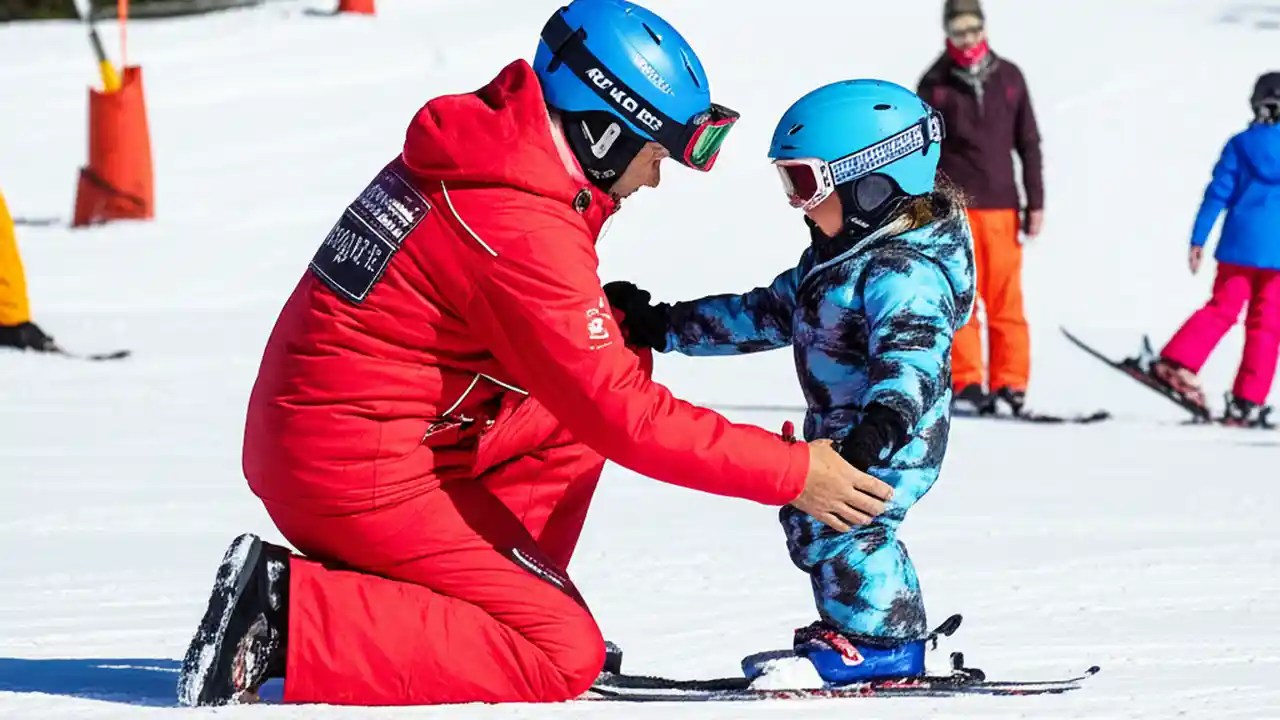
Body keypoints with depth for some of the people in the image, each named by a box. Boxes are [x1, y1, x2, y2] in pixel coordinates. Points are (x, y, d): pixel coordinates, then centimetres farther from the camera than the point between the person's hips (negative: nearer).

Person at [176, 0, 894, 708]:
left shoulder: (476, 151, 6)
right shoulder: (521, 228, -22)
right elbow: (620, 415, -19)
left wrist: (617, 323, 4)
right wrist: (791, 472, -13)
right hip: (363, 477, -10)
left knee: (589, 380, 14)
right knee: (565, 657, -7)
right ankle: (287, 617, -12)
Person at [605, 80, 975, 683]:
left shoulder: (906, 272, -21)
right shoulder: (833, 257, 13)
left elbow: (911, 350, -37)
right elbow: (767, 315, 21)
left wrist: (887, 417, -56)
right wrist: (664, 326, 18)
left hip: (894, 436, -11)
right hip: (842, 430, 11)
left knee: (837, 521, -21)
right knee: (812, 522, 16)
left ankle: (883, 641, -16)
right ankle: (853, 629, 26)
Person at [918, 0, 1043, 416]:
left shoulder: (1009, 78, 8)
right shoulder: (935, 84, 3)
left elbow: (1028, 144, 12)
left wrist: (1035, 203, 8)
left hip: (1001, 207, 1)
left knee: (1005, 302, -1)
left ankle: (1009, 387, 2)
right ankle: (967, 386, -3)